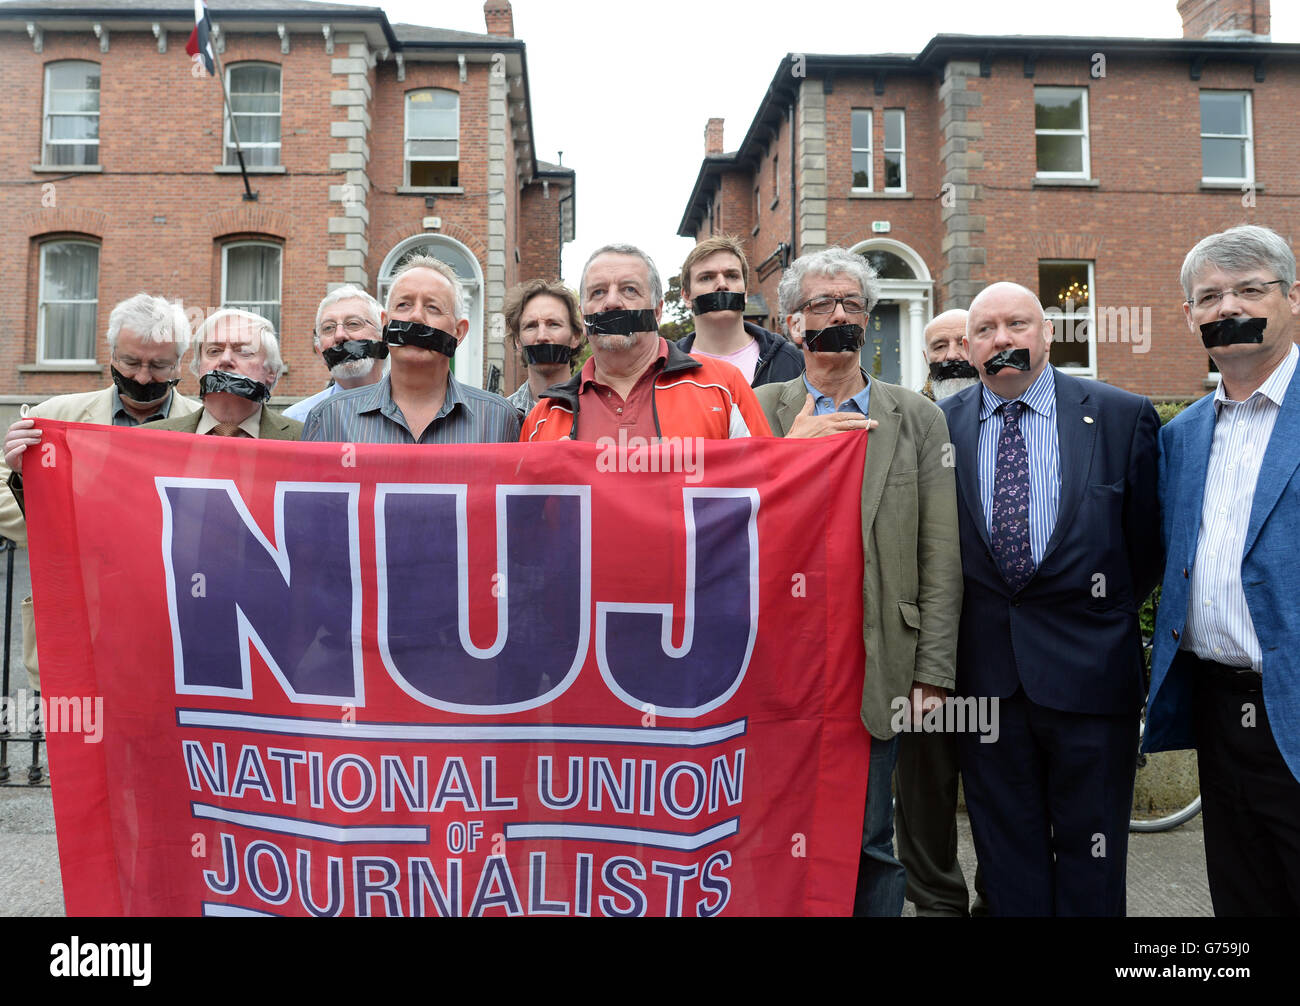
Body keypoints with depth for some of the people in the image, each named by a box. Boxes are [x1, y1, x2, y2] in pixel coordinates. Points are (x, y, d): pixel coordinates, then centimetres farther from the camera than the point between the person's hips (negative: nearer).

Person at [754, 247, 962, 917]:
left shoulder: (917, 418, 7)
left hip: (875, 663, 0)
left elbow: (940, 556, 3)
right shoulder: (760, 412, 6)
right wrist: (787, 449, -12)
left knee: (869, 844, 10)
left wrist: (932, 671, -3)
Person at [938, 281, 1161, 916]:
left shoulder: (1123, 417, -2)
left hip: (1089, 668, -1)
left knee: (1091, 853, 12)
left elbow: (1146, 543, 4)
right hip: (984, 671, 2)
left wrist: (1105, 618, 6)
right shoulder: (939, 425, 2)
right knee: (1006, 852, 15)